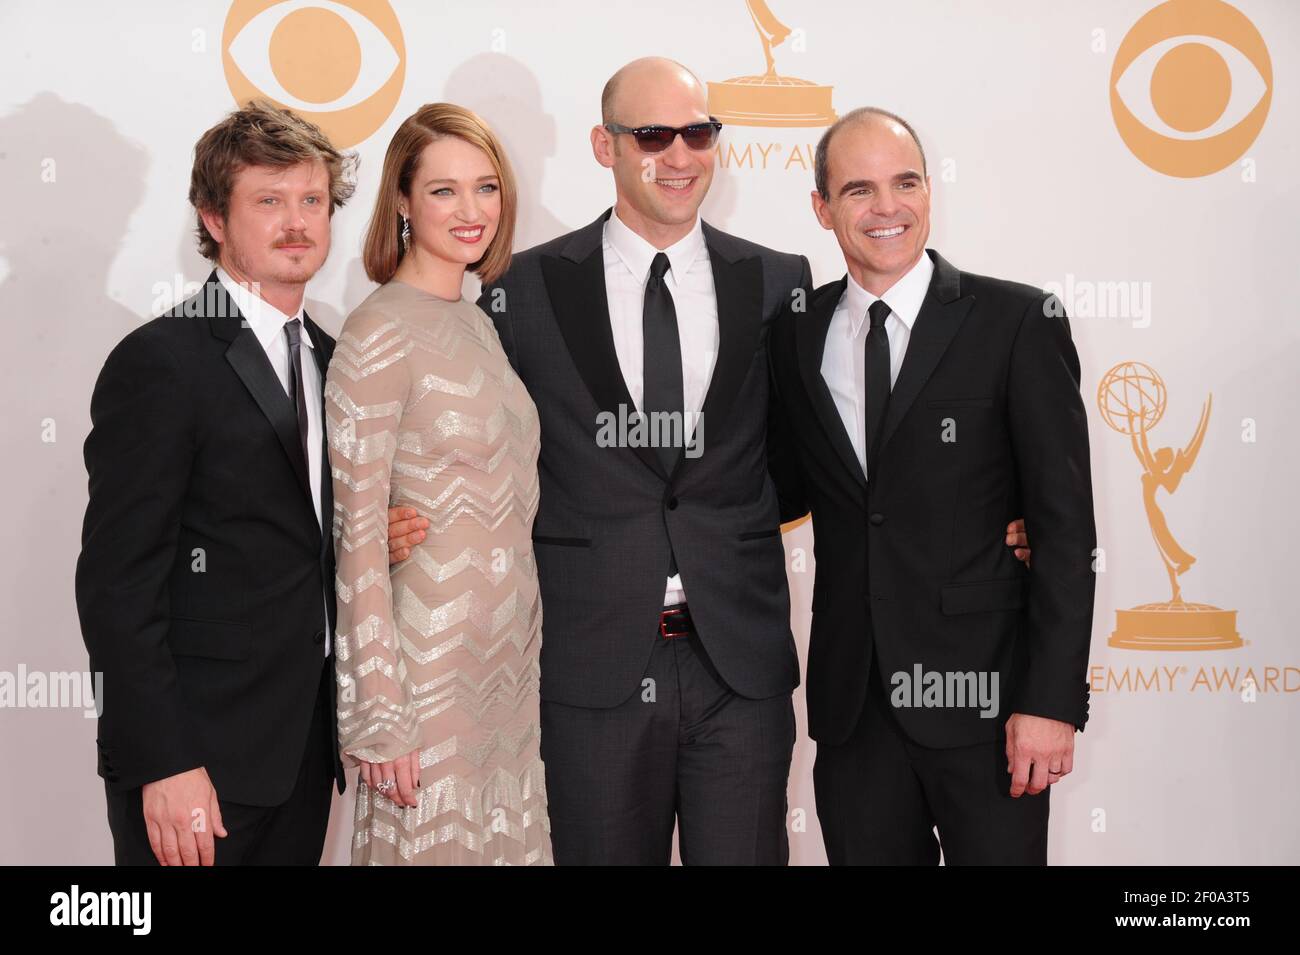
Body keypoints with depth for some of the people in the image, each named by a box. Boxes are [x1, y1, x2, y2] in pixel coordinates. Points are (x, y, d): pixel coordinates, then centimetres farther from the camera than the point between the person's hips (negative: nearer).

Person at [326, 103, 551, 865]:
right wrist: (378, 712, -17)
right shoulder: (380, 333, -13)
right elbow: (354, 533, -15)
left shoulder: (478, 324, 10)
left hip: (511, 657, 7)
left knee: (508, 842, 14)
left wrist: (526, 646, 12)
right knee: (436, 844, 5)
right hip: (432, 666, -7)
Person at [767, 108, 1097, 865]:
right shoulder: (798, 334, 6)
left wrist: (1052, 699, -12)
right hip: (851, 698, 3)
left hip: (981, 690, -3)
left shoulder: (1019, 322, -6)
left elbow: (1065, 525, -8)